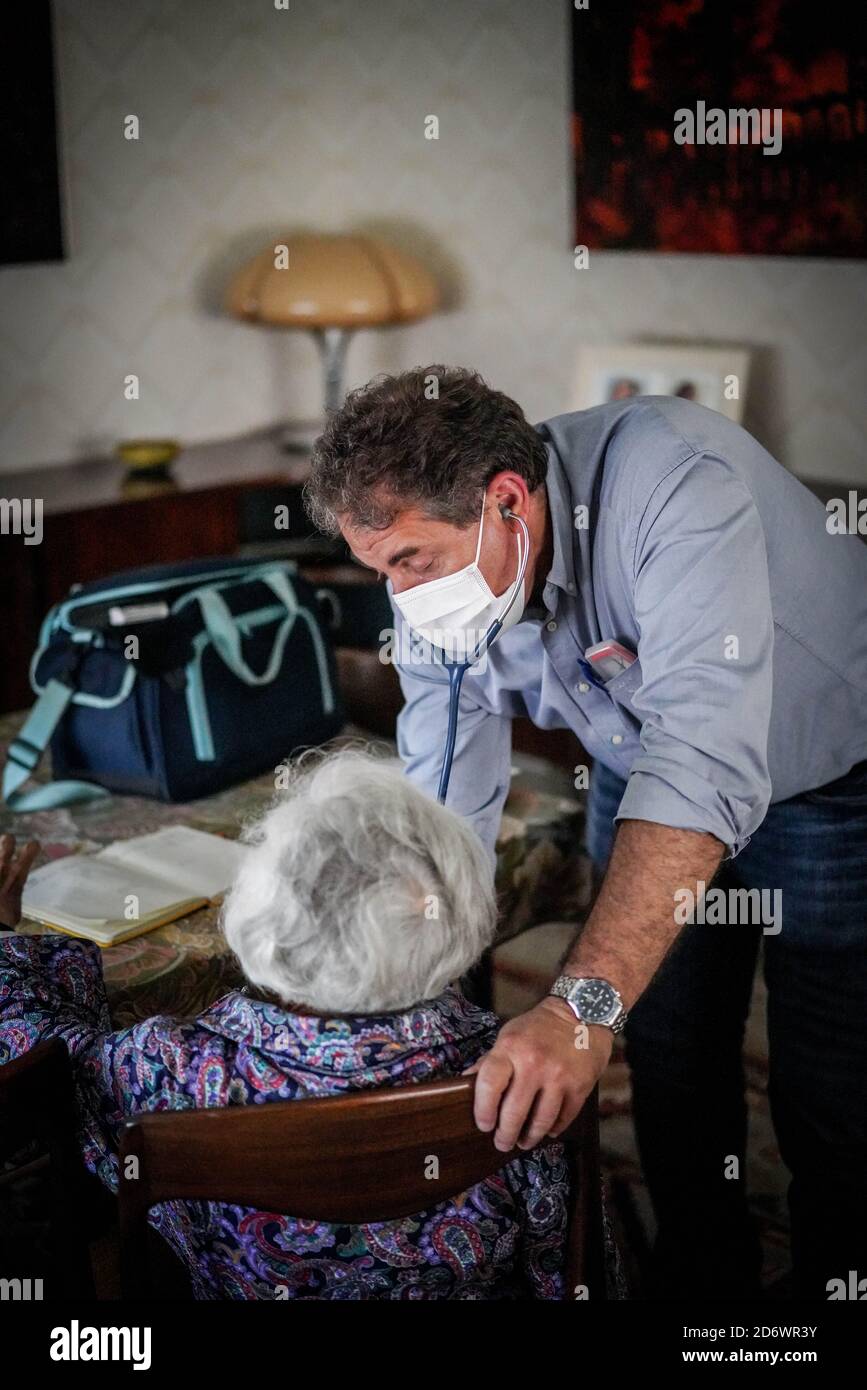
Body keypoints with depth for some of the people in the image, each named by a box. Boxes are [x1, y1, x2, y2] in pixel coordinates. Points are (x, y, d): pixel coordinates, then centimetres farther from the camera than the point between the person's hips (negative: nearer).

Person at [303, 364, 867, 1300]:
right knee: (668, 1064, 13)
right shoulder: (437, 591, -18)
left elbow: (705, 762, -49)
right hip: (639, 766, 5)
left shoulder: (672, 480, -39)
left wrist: (583, 1004, -56)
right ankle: (698, 1276, 37)